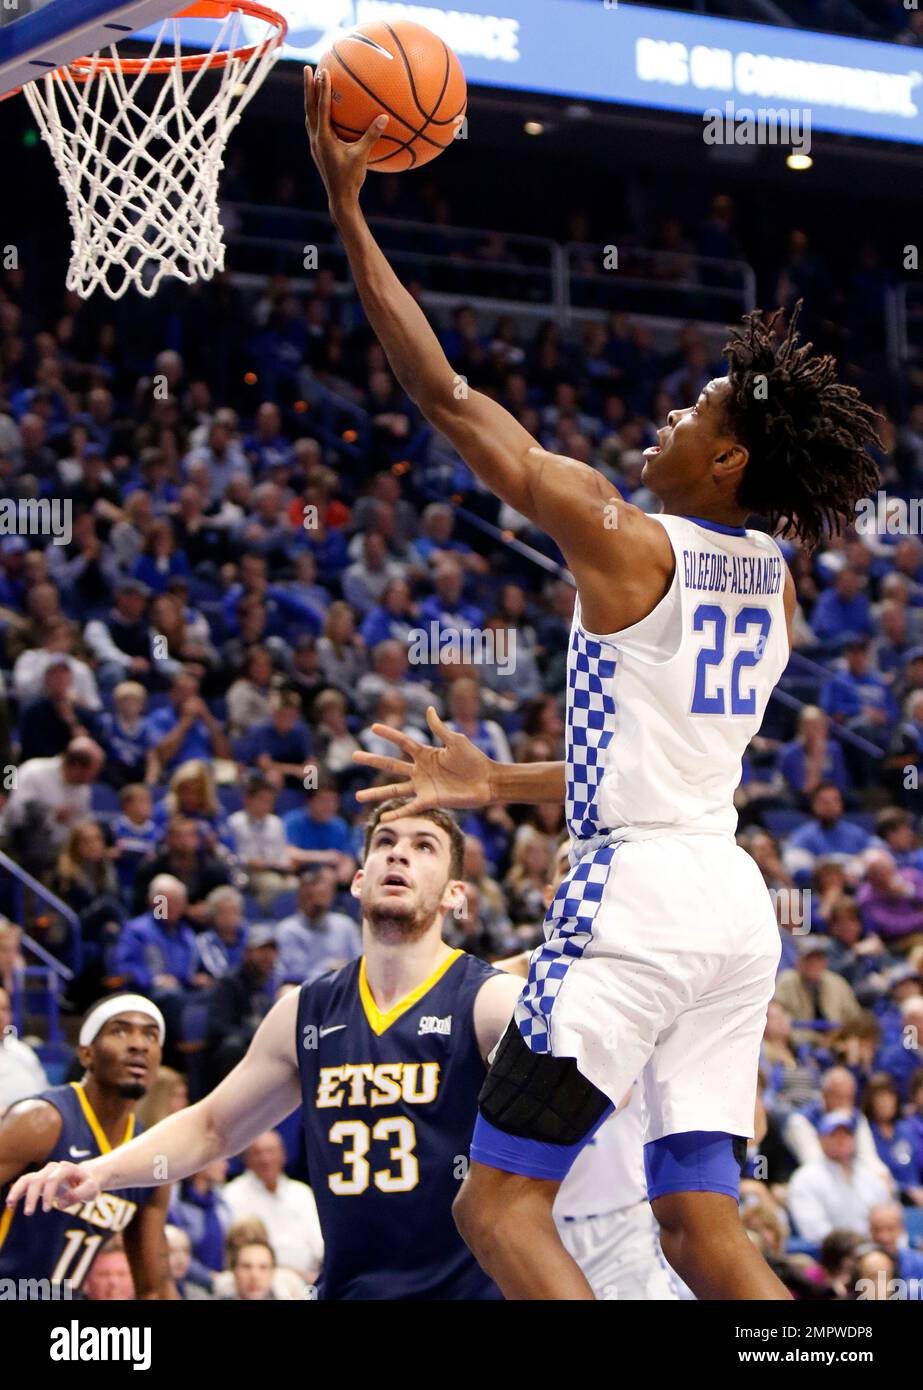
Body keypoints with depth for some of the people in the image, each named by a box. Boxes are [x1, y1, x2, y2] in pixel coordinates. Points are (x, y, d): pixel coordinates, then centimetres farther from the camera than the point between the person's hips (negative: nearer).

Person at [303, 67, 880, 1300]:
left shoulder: (623, 540, -8)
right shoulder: (773, 583, 13)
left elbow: (445, 393, -6)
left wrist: (349, 213, -2)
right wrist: (502, 785, 36)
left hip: (637, 897, -8)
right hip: (736, 904, 8)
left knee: (498, 1204, -3)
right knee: (703, 1226, 9)